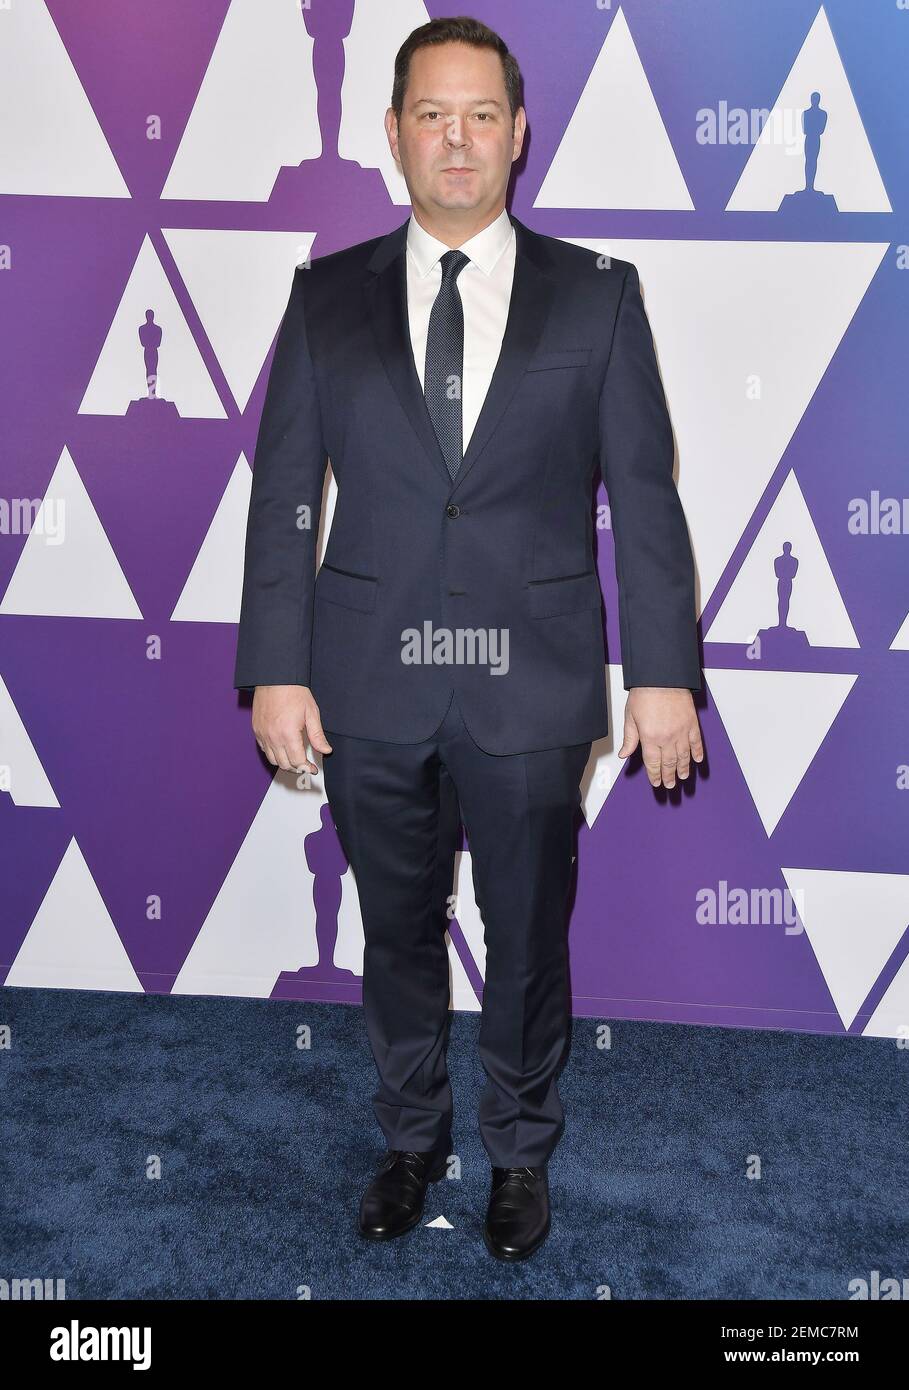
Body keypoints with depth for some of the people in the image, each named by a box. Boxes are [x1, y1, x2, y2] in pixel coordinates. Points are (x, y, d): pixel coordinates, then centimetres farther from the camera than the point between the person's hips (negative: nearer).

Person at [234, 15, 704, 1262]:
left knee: (529, 937, 12)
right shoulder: (327, 297, 4)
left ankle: (521, 1150, 36)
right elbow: (283, 494, 3)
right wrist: (274, 669, -3)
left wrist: (664, 672, -4)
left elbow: (643, 496, 0)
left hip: (531, 690, -1)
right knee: (398, 933, 16)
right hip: (370, 688, 1)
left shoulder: (597, 295, 1)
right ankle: (412, 1135, 39)